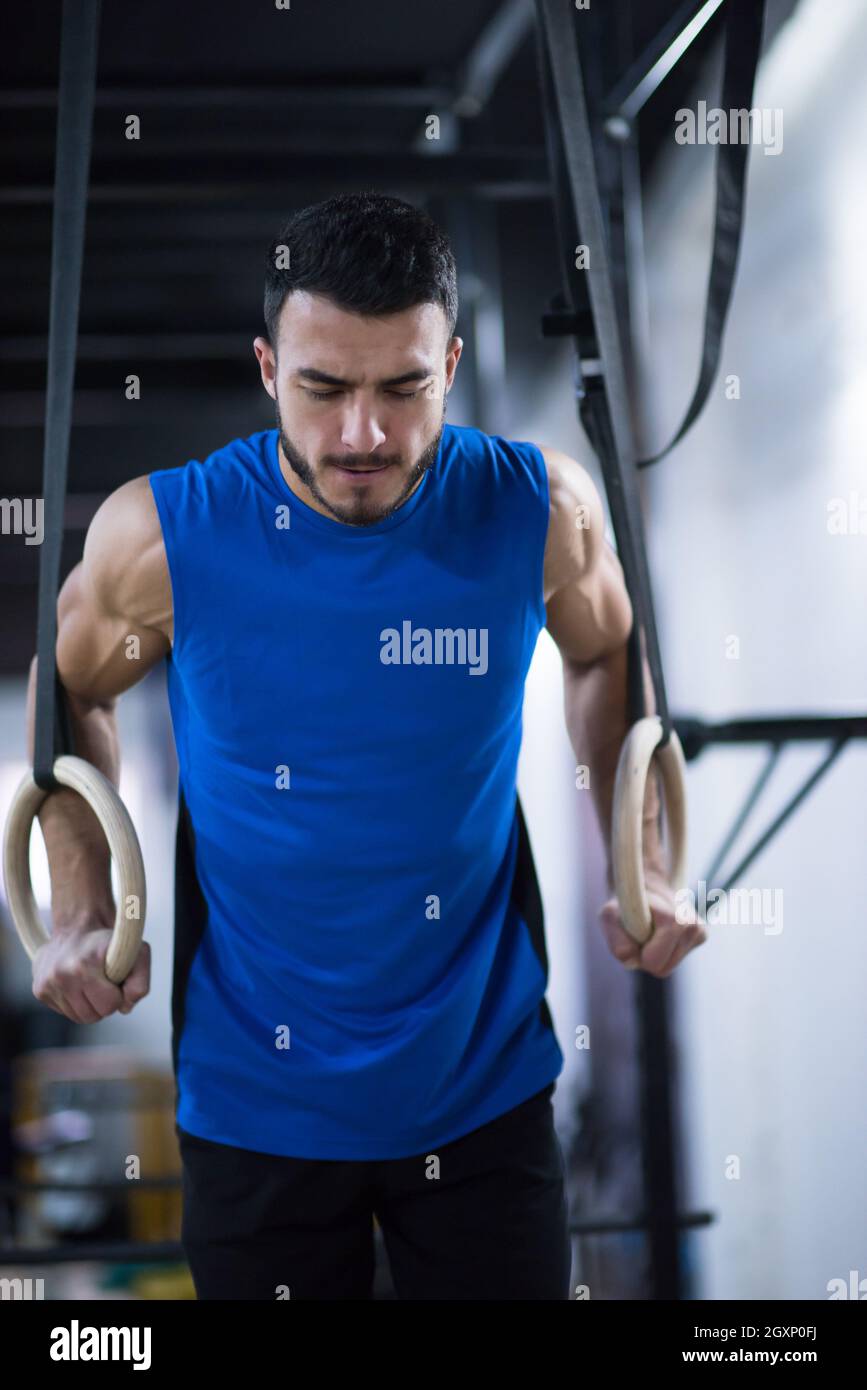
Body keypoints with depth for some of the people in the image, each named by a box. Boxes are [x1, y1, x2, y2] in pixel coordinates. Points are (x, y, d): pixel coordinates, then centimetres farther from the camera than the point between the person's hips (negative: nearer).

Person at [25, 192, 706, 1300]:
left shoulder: (541, 510, -12)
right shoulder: (165, 533, -14)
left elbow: (605, 657, 10)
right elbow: (73, 693, 5)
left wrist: (643, 869, 2)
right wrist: (82, 914, -3)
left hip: (485, 1083, 1)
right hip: (257, 1096, 0)